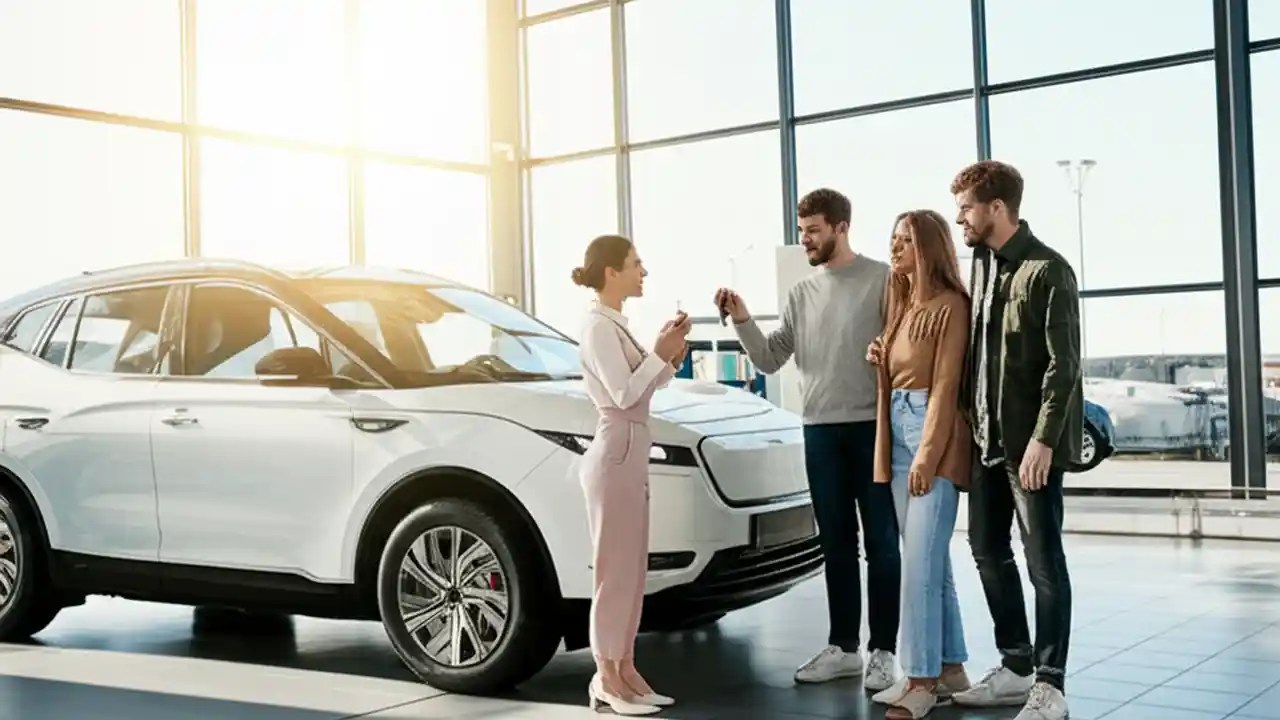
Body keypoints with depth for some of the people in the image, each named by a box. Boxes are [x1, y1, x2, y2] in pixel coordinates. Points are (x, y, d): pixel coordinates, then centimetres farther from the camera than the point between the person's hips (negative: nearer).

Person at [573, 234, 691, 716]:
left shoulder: (615, 324, 15)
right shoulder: (598, 326, -13)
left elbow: (641, 388, 17)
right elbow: (624, 395, -19)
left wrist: (671, 355, 5)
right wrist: (661, 352, -12)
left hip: (631, 455, 10)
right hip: (616, 454, -10)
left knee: (632, 570, 11)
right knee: (615, 570, -4)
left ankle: (625, 670, 18)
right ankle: (607, 679, 4)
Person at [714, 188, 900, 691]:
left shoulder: (881, 279, -2)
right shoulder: (801, 294, 13)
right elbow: (770, 361, 9)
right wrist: (742, 321, -6)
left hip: (872, 425, -5)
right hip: (819, 429, 5)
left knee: (881, 543, 1)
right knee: (836, 544, 11)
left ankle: (883, 651, 8)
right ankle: (843, 646, 20)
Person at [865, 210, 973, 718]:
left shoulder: (950, 305, -8)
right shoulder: (902, 305, 17)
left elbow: (945, 386, -13)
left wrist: (927, 455, -18)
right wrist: (880, 361, 4)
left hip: (933, 432, -9)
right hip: (899, 430, 9)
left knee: (920, 562, -11)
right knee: (929, 560, 10)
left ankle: (922, 678, -8)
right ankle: (950, 668, 17)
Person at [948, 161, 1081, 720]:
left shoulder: (1047, 271, -12)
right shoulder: (981, 264, 12)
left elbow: (1063, 366, -16)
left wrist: (1042, 440, -20)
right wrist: (970, 422, 8)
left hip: (1029, 442, -8)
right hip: (987, 438, 8)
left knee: (1043, 560, -1)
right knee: (988, 550, 13)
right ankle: (1016, 667, 26)